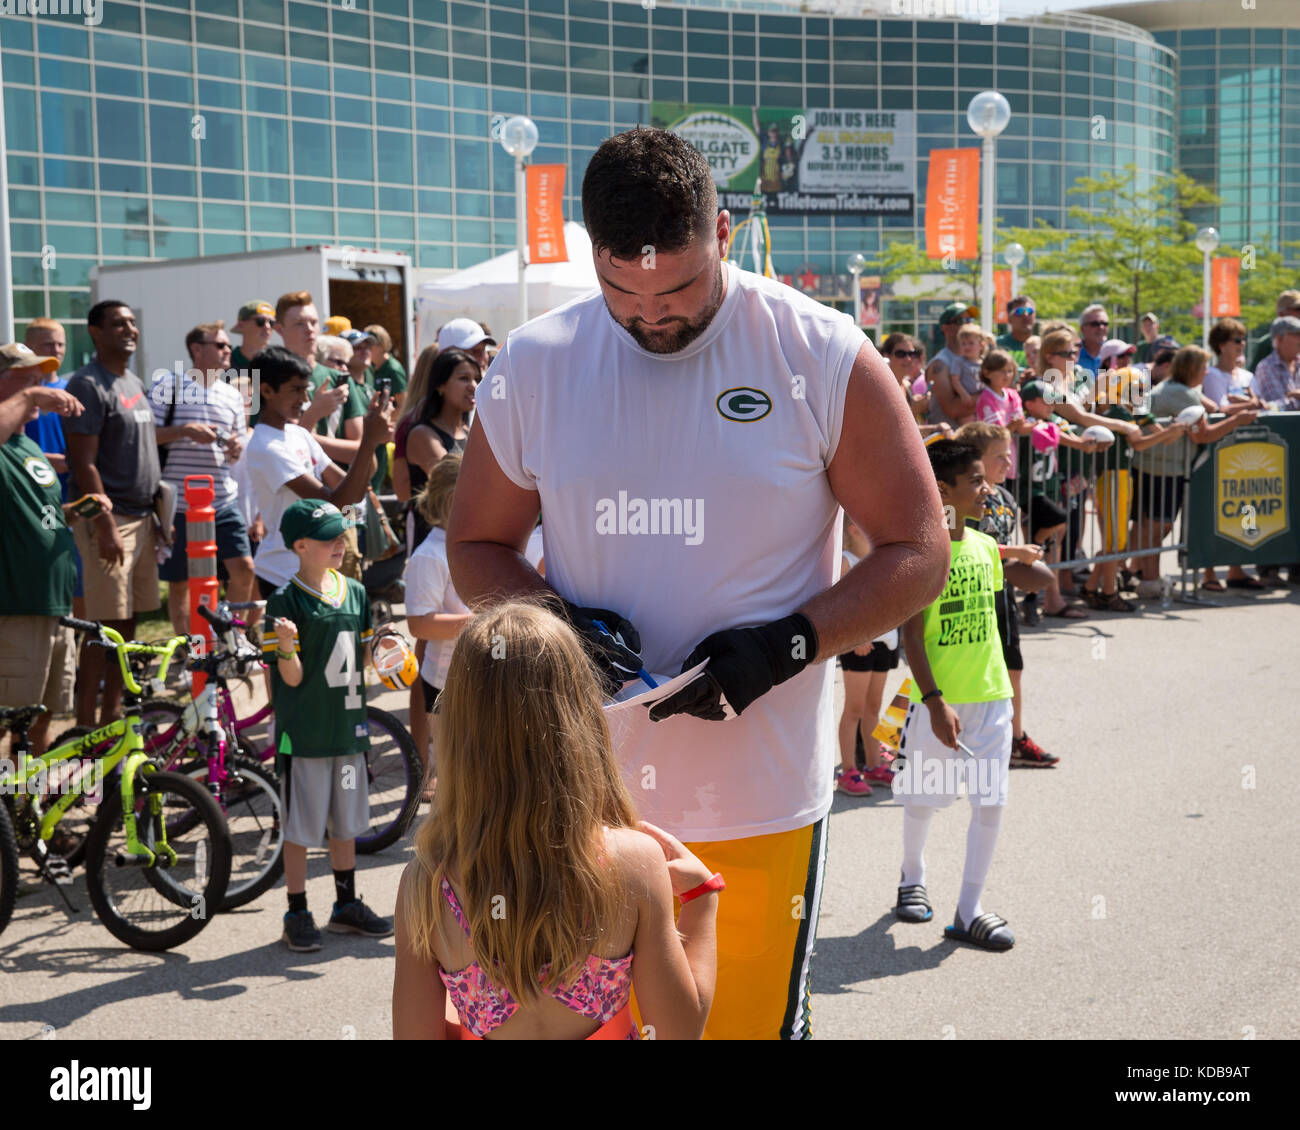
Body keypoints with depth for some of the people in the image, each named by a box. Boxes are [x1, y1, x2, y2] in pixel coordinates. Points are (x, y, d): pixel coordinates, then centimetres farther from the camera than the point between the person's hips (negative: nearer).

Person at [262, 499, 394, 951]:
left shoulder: (355, 592, 6)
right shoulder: (285, 601, -12)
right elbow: (292, 676, -13)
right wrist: (286, 647, -33)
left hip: (347, 725, 6)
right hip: (303, 731, -6)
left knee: (346, 823, 16)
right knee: (300, 828, 3)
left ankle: (347, 905, 29)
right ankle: (297, 915, 15)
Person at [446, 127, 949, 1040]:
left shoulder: (822, 357, -5)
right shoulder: (534, 364, 2)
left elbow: (916, 554, 0)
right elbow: (476, 545, 12)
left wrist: (788, 644, -16)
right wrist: (555, 620, -9)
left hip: (759, 797, -2)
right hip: (583, 792, 2)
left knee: (751, 1018, 6)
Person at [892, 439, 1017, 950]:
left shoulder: (985, 547, 7)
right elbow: (911, 633, -15)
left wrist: (999, 684, 17)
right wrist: (934, 701, -21)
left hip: (991, 696, 5)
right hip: (938, 701, -5)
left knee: (990, 801, 0)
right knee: (923, 798, 11)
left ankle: (968, 911, 8)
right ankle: (912, 877, 38)